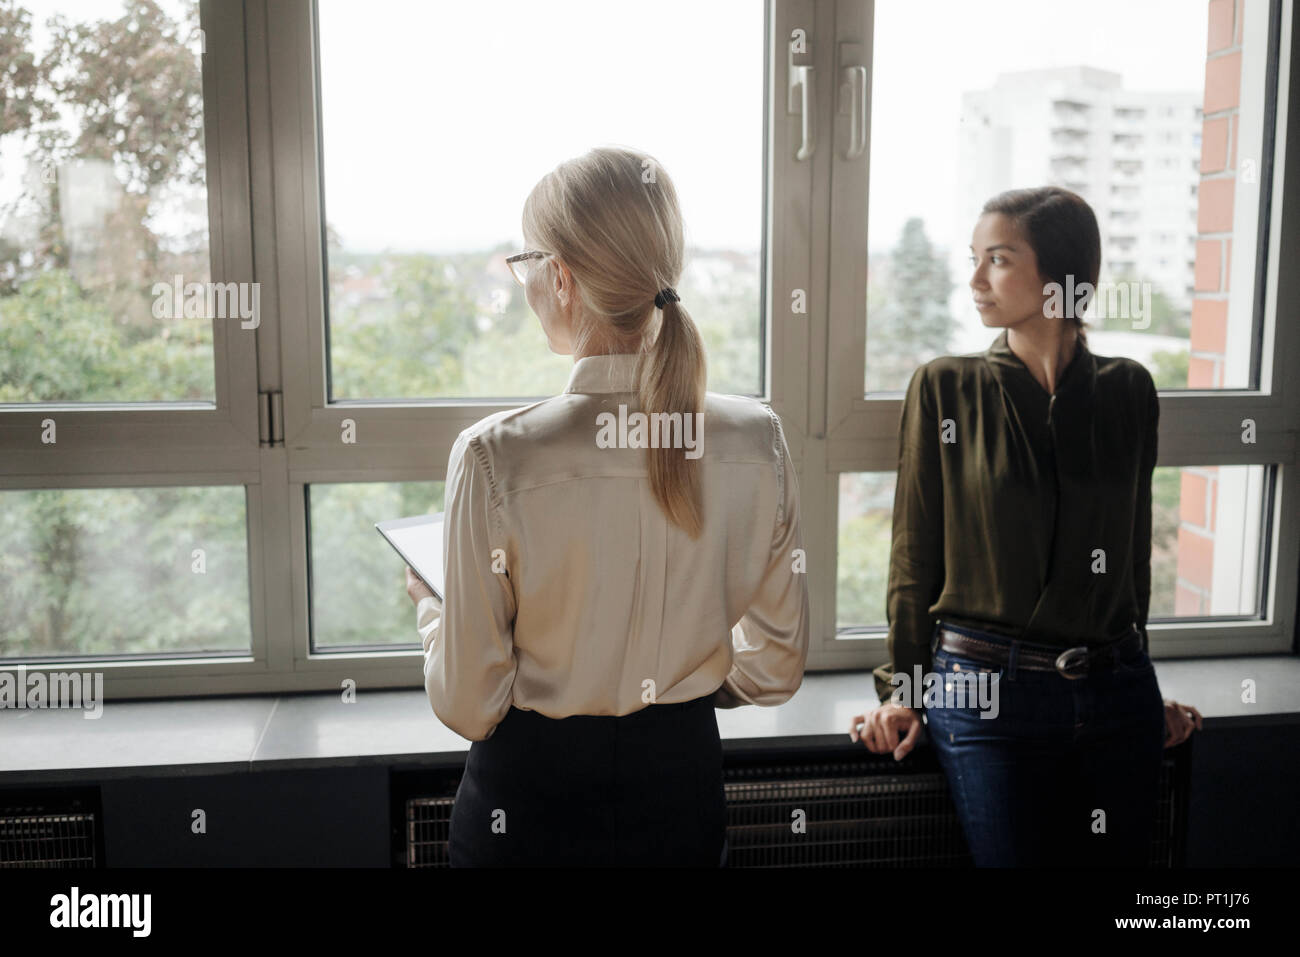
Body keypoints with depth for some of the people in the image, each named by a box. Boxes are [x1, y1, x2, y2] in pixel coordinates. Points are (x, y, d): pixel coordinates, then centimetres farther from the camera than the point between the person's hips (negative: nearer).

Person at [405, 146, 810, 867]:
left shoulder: (495, 455, -23)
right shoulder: (756, 440, -12)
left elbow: (468, 706, -14)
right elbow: (773, 670, -1)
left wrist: (431, 609, 4)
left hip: (529, 803, -3)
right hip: (685, 787, 3)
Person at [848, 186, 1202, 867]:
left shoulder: (1128, 392, 4)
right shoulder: (946, 389, -2)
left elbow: (1134, 545, 14)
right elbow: (915, 553, 1)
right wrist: (900, 689, -1)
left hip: (1117, 694, 3)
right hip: (984, 686, -2)